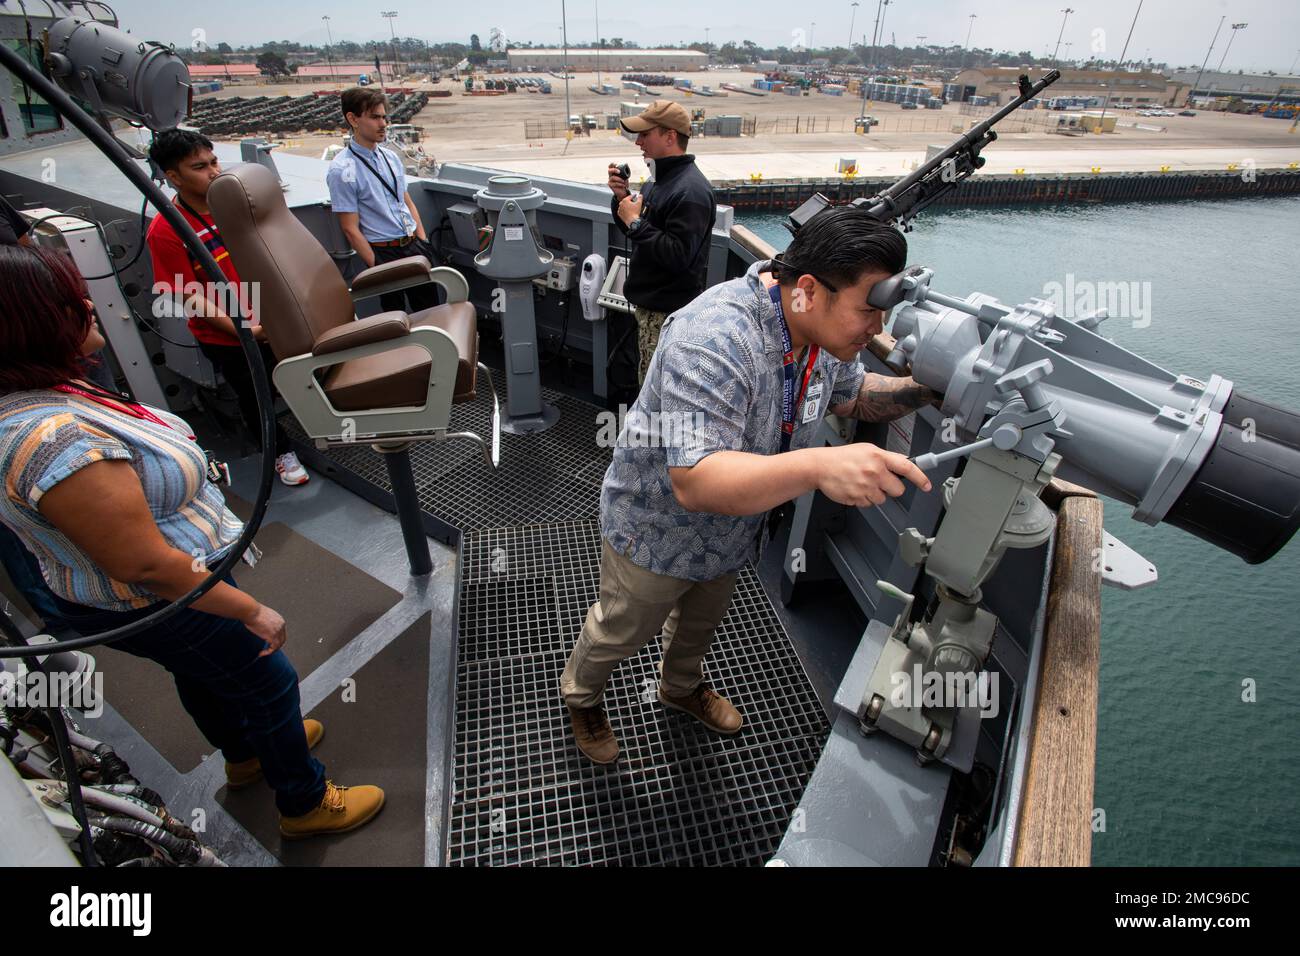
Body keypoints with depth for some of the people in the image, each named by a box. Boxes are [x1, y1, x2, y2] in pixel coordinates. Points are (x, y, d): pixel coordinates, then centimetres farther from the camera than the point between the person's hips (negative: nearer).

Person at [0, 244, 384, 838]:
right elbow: (146, 567, -33)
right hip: (158, 606, -10)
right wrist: (251, 612, -23)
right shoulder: (56, 440, -37)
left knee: (201, 674, 30)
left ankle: (246, 755, 58)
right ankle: (306, 804, 33)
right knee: (270, 682, 10)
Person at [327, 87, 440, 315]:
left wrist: (424, 243, 4)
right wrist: (378, 269, -15)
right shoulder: (342, 171, -13)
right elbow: (351, 229, -13)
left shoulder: (391, 157, 7)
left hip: (414, 245, 6)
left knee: (430, 308, 13)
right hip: (384, 253, -6)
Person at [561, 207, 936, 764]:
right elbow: (693, 482, -47)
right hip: (658, 529, -7)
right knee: (622, 630, 20)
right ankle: (580, 694, 54)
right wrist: (817, 466, -60)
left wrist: (924, 389, -13)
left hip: (728, 531, 7)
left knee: (703, 619, 31)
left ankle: (681, 687, 64)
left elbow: (853, 395, 7)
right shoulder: (715, 341, -39)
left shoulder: (825, 326, -12)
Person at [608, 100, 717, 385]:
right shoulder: (659, 180, 11)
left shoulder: (690, 191, -20)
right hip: (650, 303, 10)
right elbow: (640, 232, 19)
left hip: (670, 313, -10)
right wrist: (622, 198, 1)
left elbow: (678, 255, -27)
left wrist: (636, 222, -21)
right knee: (648, 383, 22)